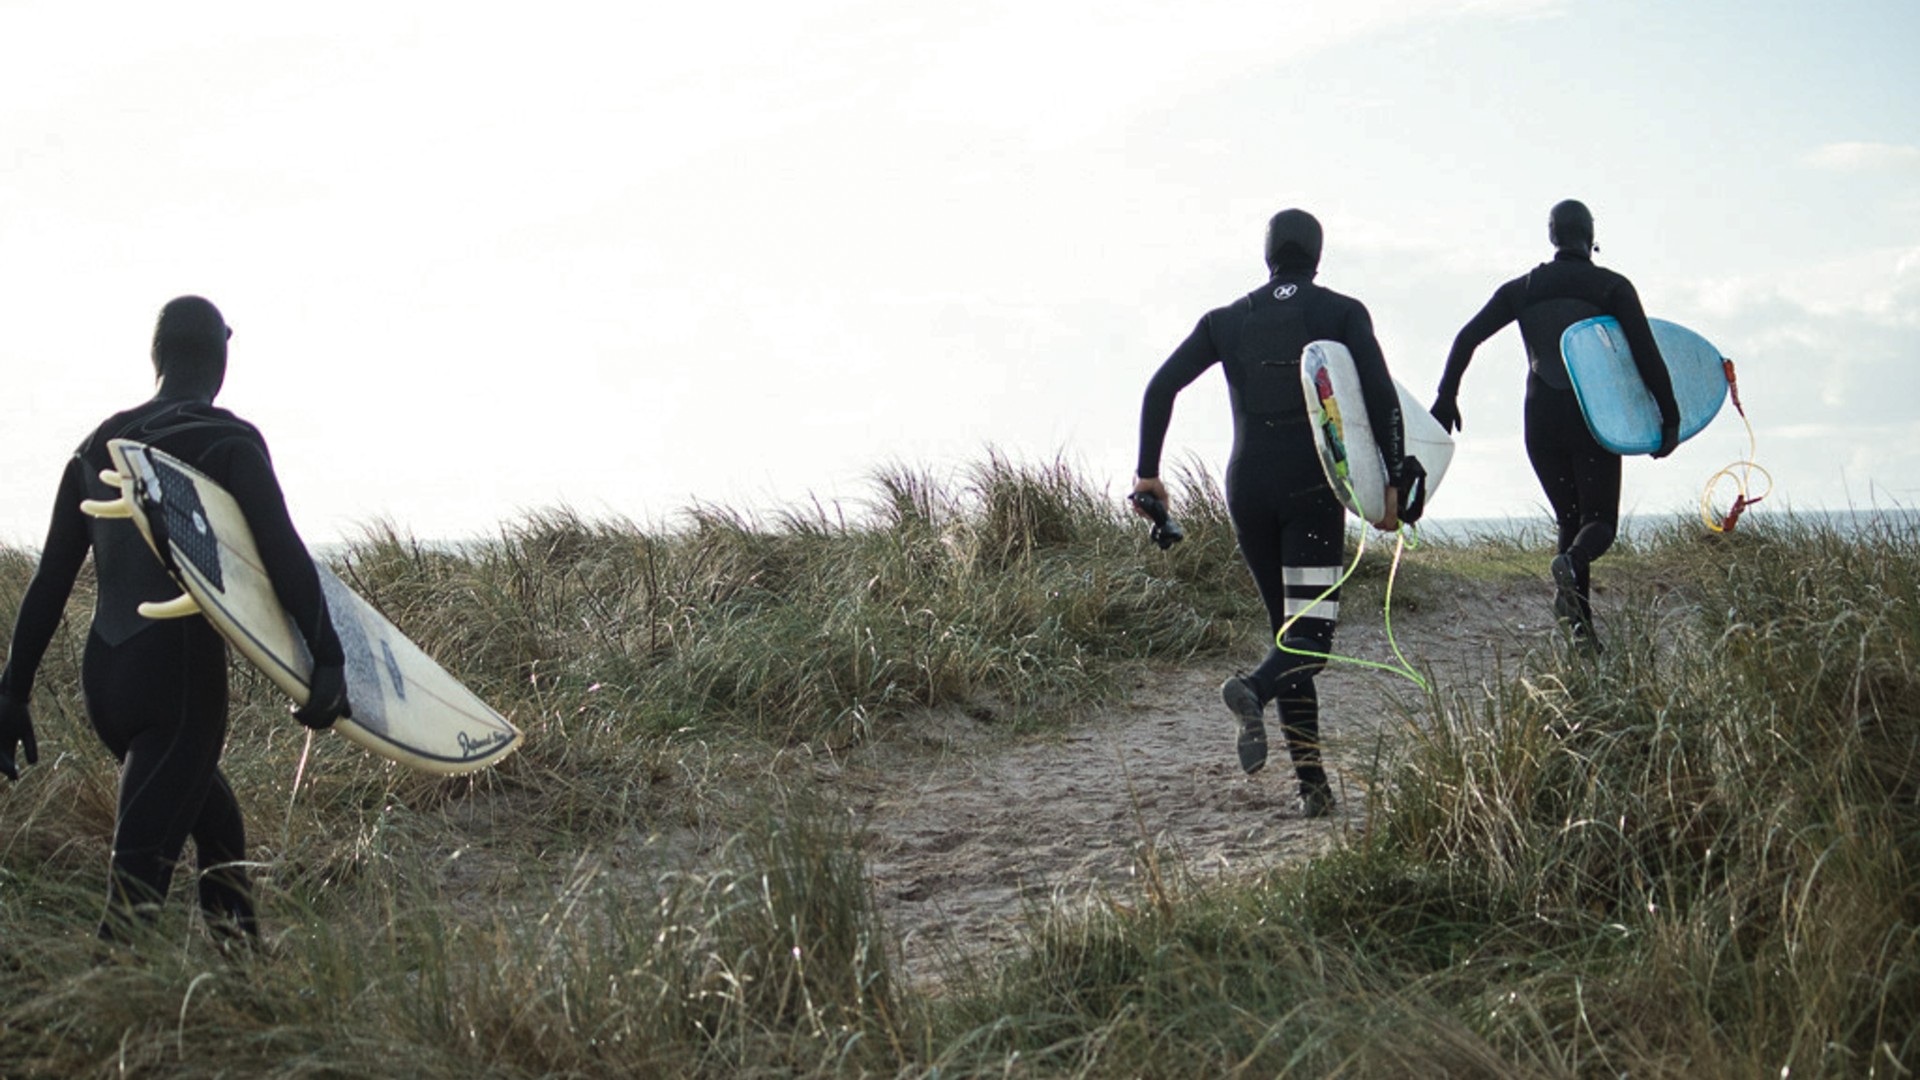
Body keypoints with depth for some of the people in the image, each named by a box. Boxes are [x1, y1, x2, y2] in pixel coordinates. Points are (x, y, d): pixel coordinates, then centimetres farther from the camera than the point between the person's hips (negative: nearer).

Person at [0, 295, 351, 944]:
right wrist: (327, 661, -18)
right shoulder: (229, 442, -4)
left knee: (214, 818, 25)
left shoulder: (97, 448, 13)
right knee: (141, 871, -8)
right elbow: (284, 556, -15)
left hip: (103, 677, 6)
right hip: (182, 672, -6)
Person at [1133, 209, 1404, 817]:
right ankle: (1254, 691, -41)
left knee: (1284, 626, 13)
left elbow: (1161, 387, 1)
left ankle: (1312, 783, 6)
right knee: (1309, 635, -6)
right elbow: (1381, 396, -8)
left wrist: (1147, 471, 4)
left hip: (1247, 488, 3)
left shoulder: (1226, 321, 10)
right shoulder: (1343, 313, 4)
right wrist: (1389, 482, -4)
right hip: (1312, 488, -3)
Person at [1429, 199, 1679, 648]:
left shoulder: (1523, 288, 8)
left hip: (1541, 421, 3)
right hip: (1593, 418, -3)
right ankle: (1570, 561, -30)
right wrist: (1670, 418, -4)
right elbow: (1646, 354, -8)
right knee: (1601, 520, 7)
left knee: (1568, 518, 15)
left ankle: (1580, 625, 0)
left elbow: (1467, 337, 2)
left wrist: (1446, 397, 7)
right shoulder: (1612, 287, 0)